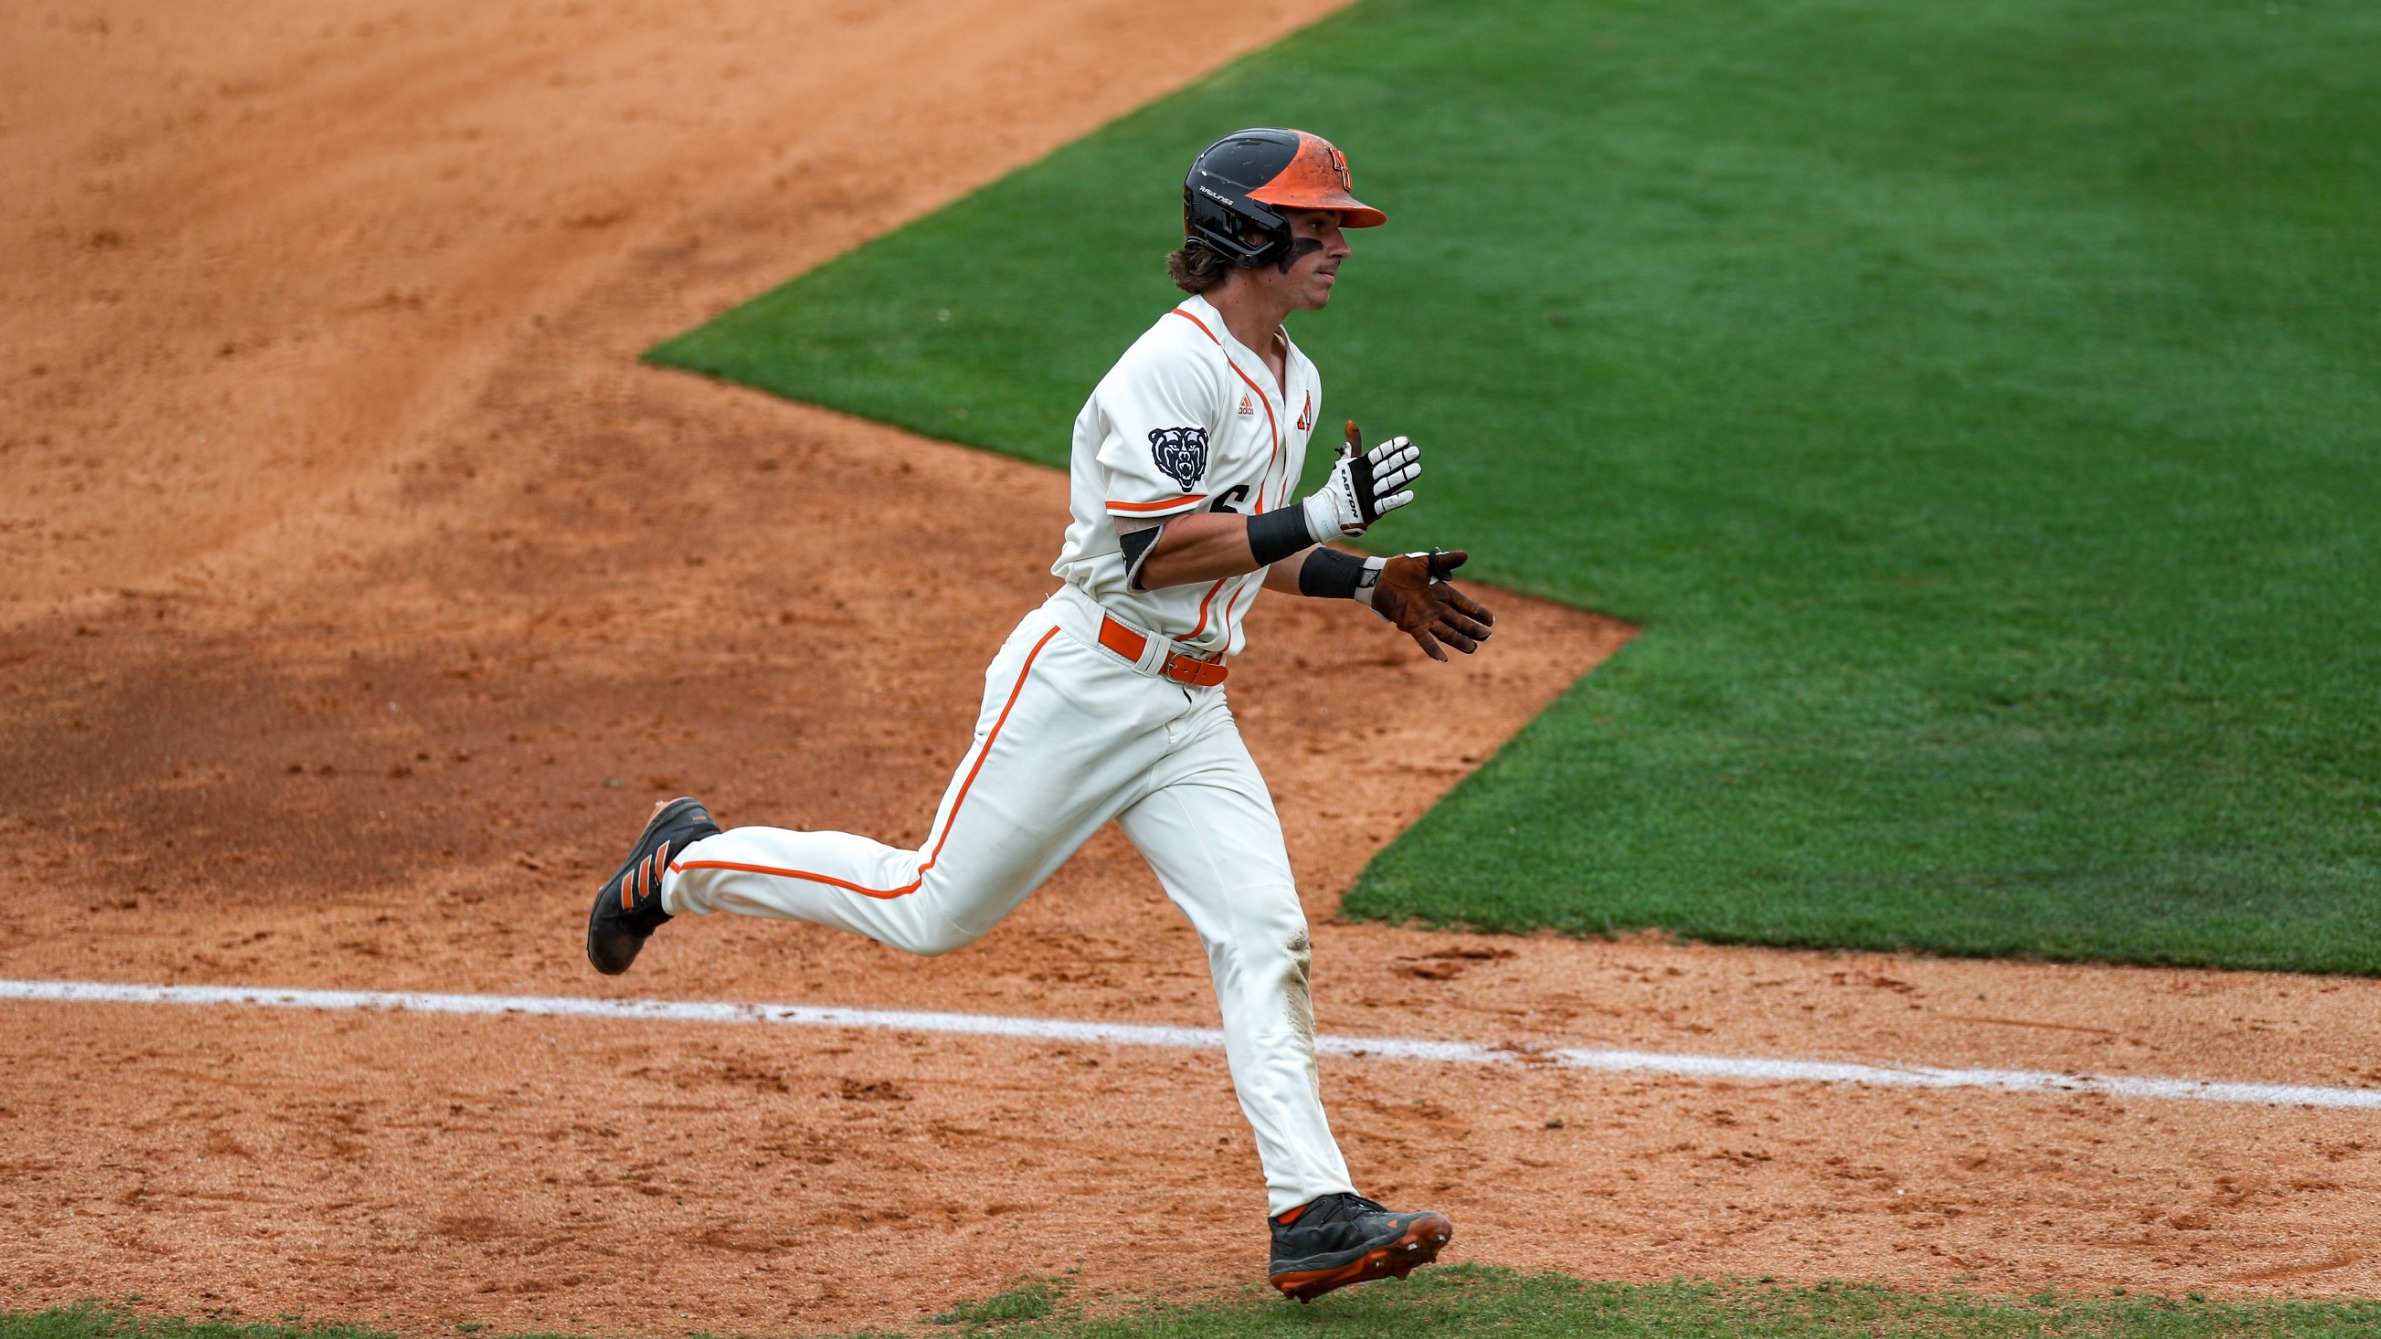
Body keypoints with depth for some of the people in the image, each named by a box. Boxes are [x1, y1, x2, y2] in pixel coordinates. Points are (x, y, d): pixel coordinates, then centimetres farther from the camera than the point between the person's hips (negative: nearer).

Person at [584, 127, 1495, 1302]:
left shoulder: (1292, 383, 14)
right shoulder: (1173, 366, -16)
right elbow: (1153, 551, -23)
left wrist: (1373, 585, 13)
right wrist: (1322, 516, -25)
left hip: (1192, 709, 8)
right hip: (1086, 680, -8)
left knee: (1263, 939, -7)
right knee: (933, 909, -1)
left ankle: (1313, 1215, -12)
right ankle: (685, 865, 21)